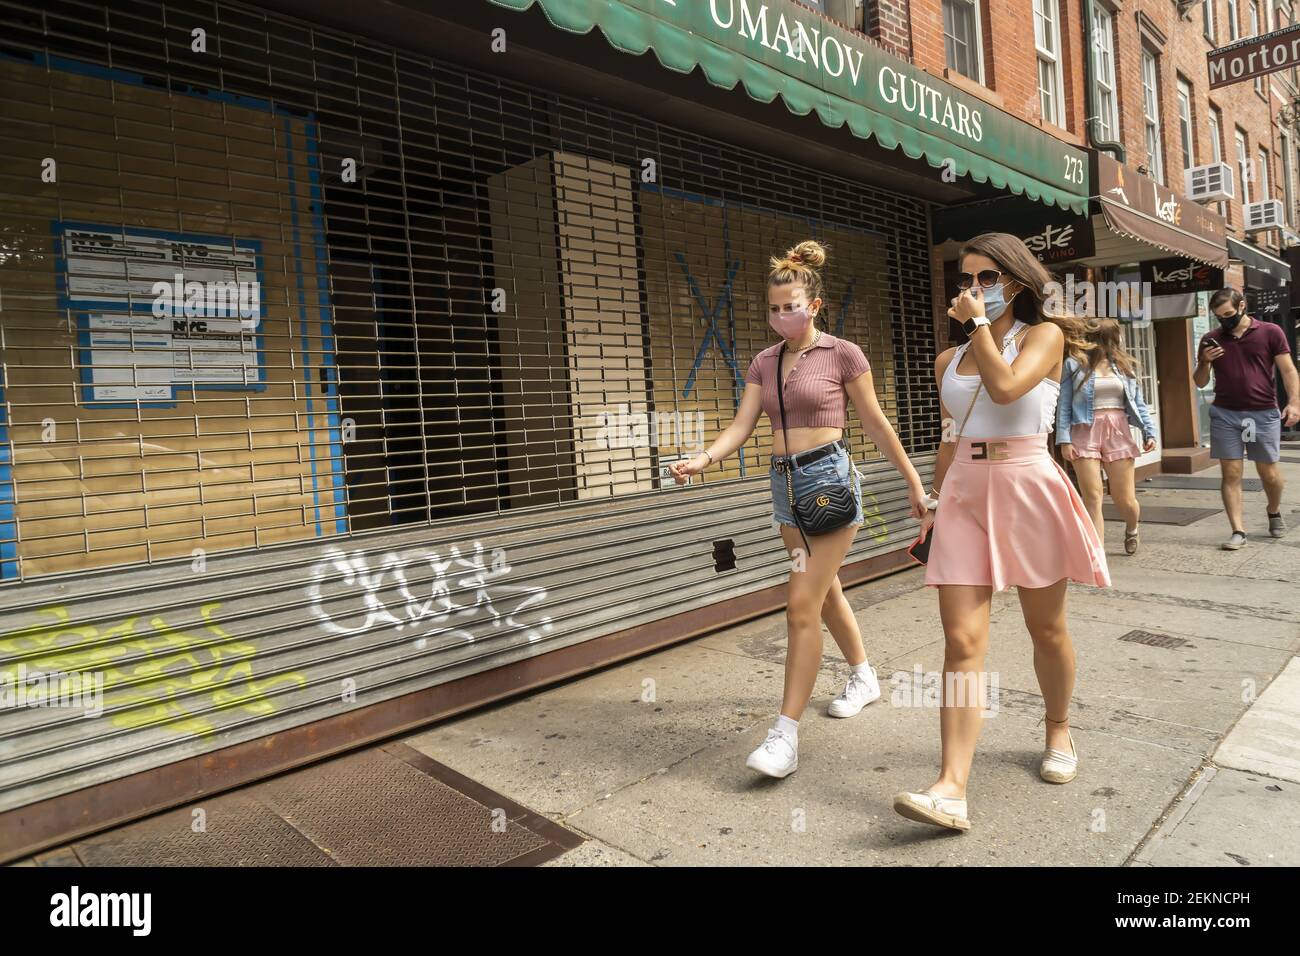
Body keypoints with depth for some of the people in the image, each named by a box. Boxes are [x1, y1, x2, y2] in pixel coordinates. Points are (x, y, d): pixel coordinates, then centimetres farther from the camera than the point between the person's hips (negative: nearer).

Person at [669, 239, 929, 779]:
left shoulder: (842, 354, -4)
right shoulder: (763, 363, 10)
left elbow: (876, 424, 1)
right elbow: (741, 427, 1)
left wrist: (914, 482, 5)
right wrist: (703, 460, -17)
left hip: (829, 477, -6)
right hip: (785, 482, 7)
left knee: (803, 605, -13)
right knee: (825, 592, 20)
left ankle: (786, 735, -9)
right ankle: (864, 678, 42)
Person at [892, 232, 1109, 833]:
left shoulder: (1044, 335, 0)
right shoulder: (948, 361, 13)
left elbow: (1006, 387, -21)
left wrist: (979, 323, -10)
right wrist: (935, 507, 15)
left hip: (1026, 489, -3)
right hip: (964, 495, 3)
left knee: (1046, 629, 12)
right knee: (962, 642, -7)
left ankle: (1059, 732, 40)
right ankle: (952, 789, -10)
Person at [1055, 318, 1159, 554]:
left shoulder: (1124, 365, 12)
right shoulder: (1075, 364, 2)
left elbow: (1138, 402, 13)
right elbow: (1064, 404, -2)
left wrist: (1149, 431, 3)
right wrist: (1064, 439, -9)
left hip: (1118, 432, 3)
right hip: (1085, 433, -3)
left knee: (1124, 499, 6)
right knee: (1092, 498, -6)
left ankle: (1132, 529, 39)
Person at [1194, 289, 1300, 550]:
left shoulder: (1270, 332, 2)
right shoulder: (1211, 340, 7)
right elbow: (1200, 383, 11)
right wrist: (1204, 363, -9)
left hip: (1264, 414, -1)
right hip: (1224, 415, 1)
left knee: (1269, 473, 7)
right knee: (1230, 474, -2)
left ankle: (1274, 512, 37)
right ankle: (1238, 531, 1)